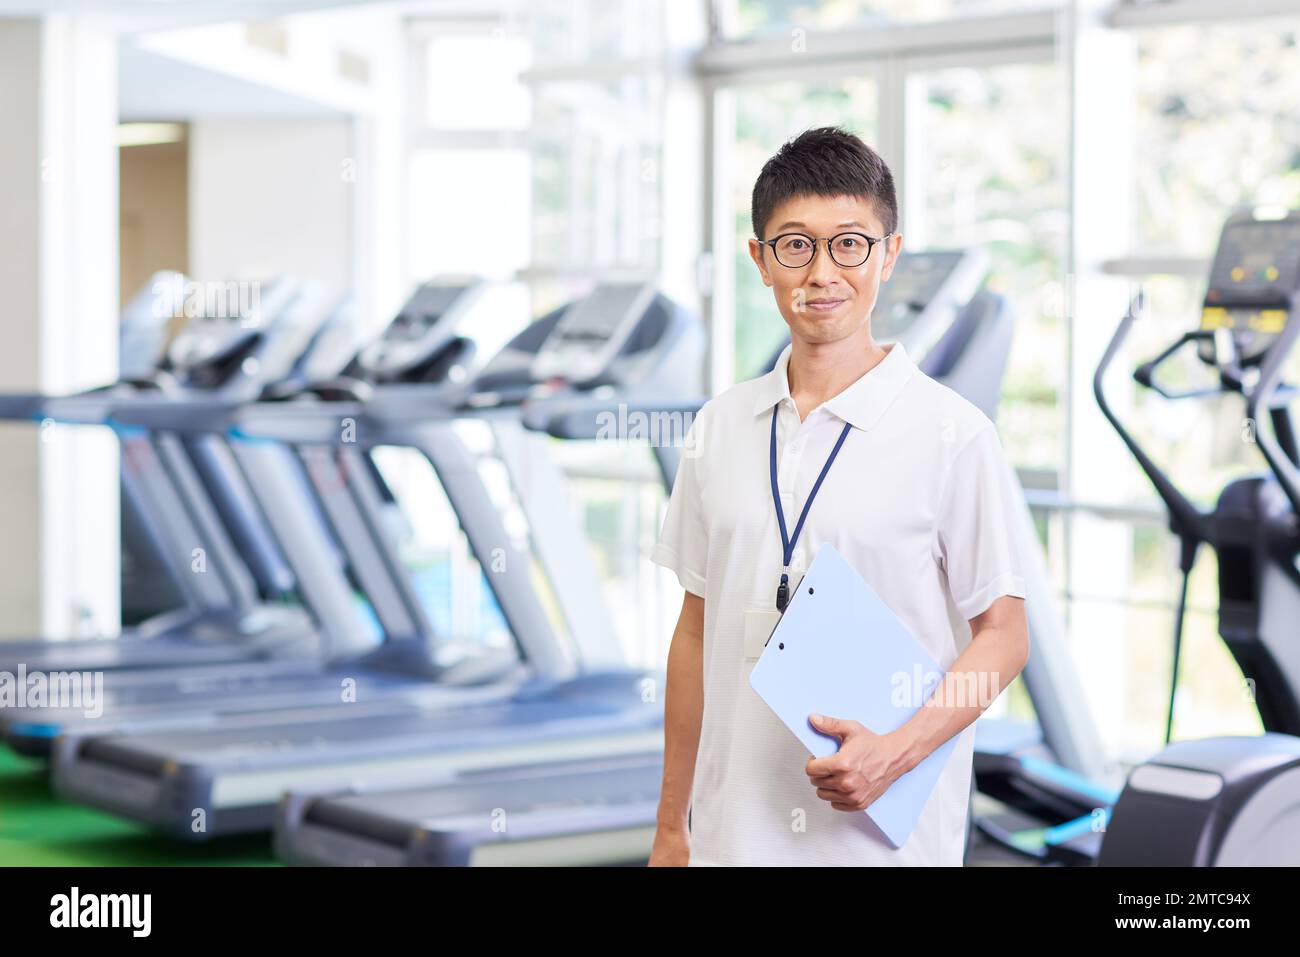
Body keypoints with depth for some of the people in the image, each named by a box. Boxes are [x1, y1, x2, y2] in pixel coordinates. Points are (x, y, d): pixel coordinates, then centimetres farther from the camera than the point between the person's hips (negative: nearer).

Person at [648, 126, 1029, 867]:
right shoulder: (721, 428, 7)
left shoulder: (952, 433, -6)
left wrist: (898, 750, -18)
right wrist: (672, 826, 12)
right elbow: (698, 631, 11)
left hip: (887, 836, -3)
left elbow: (1004, 637, -4)